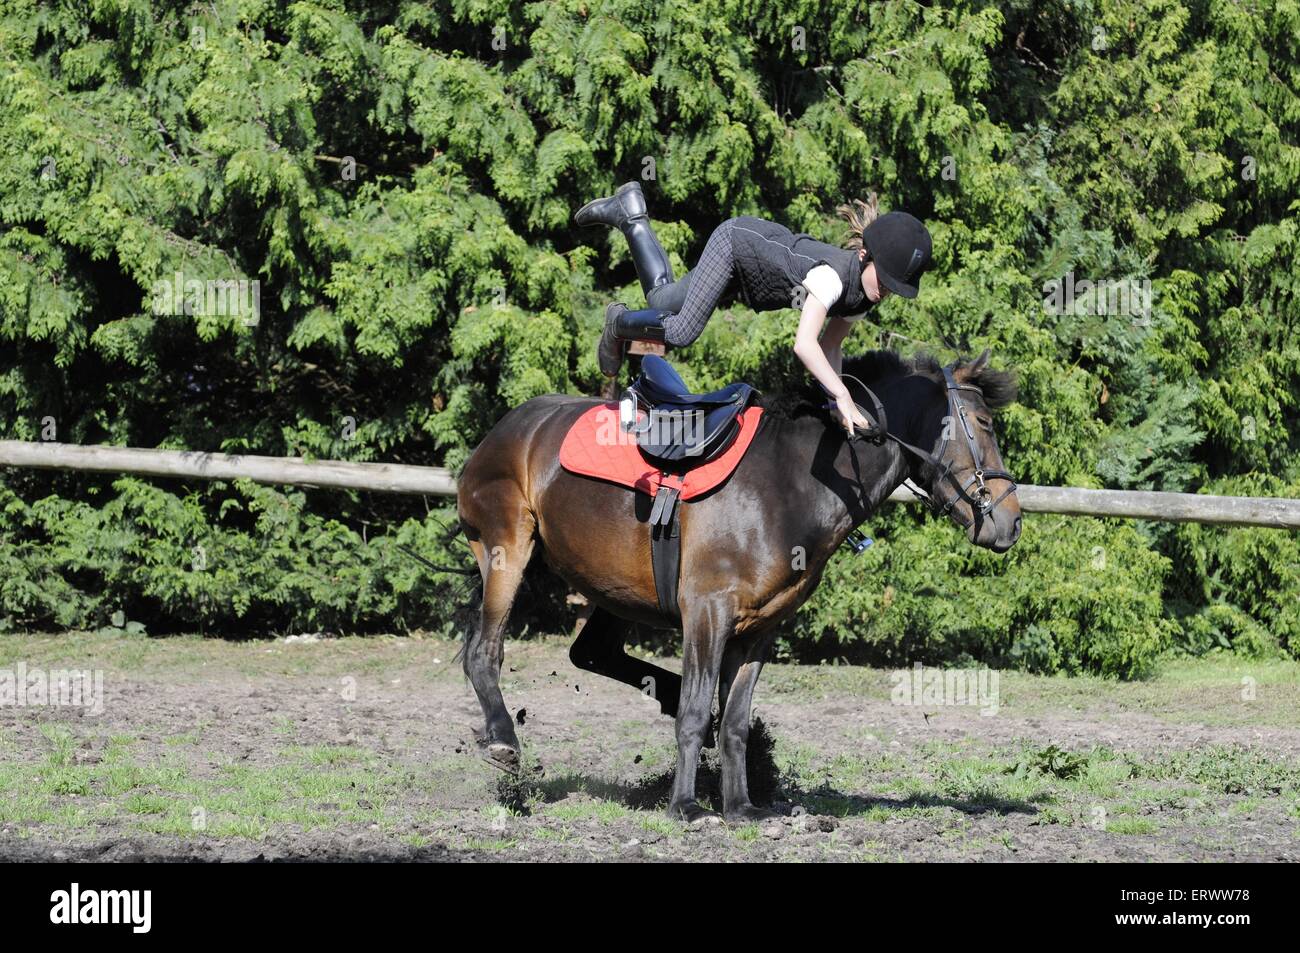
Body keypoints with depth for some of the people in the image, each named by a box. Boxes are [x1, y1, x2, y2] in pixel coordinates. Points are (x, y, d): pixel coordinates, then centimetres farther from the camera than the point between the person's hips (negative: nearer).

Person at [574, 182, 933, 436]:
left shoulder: (865, 297, -17)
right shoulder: (832, 275, -42)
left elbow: (829, 346, -4)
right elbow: (804, 343, -53)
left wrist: (835, 399, -17)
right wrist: (843, 396, -59)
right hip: (733, 242, -8)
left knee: (662, 302, 21)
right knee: (681, 331, -22)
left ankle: (630, 213, 37)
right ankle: (619, 324, 8)